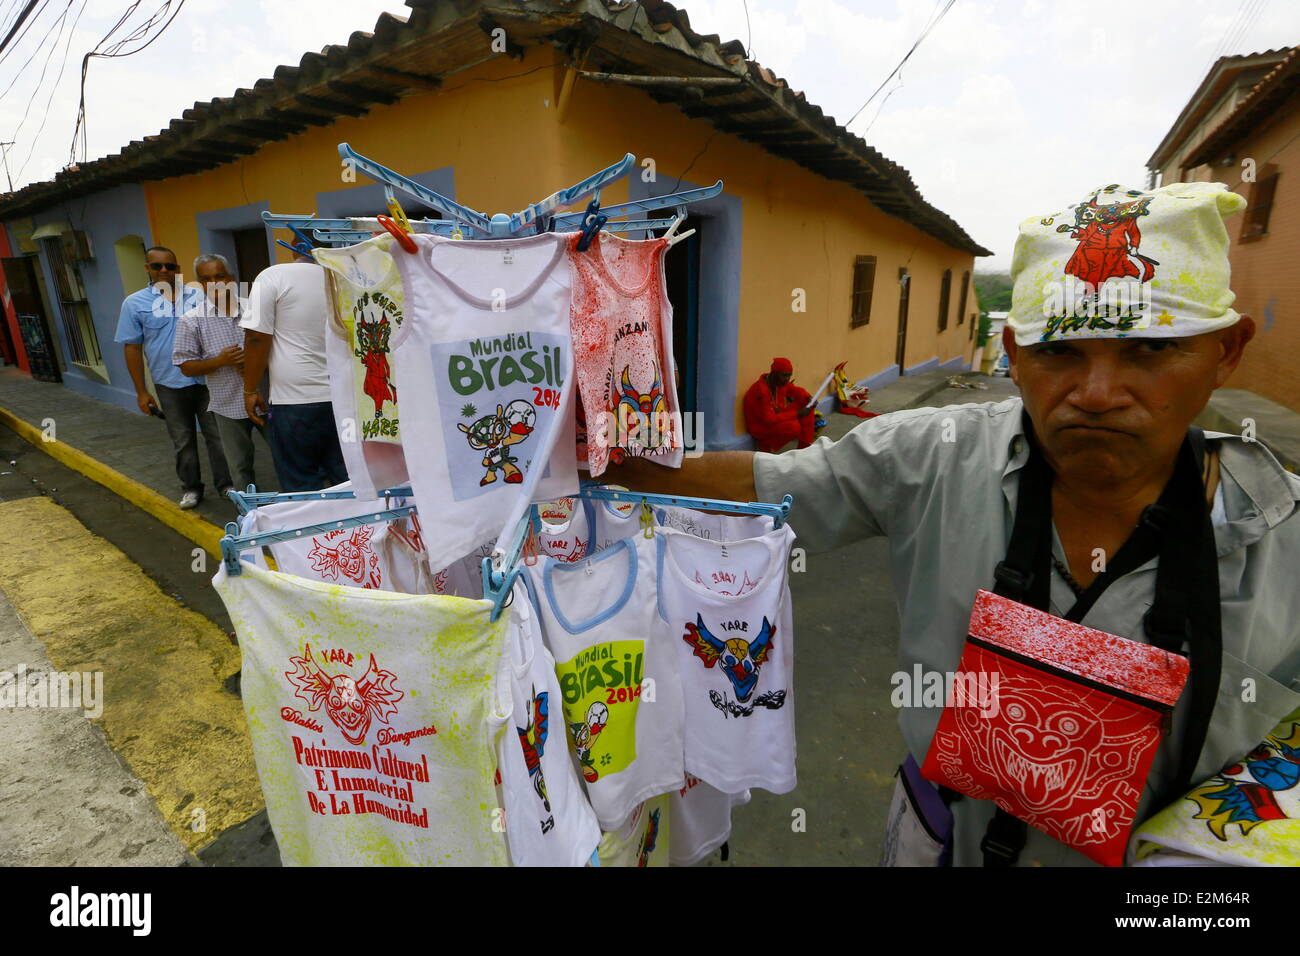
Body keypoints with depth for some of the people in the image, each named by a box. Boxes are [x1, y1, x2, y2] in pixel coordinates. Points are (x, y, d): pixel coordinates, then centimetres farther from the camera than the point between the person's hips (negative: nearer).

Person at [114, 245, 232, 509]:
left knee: (216, 435, 6)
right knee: (183, 441, 9)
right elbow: (132, 348, 3)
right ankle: (191, 488, 22)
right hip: (170, 386, 0)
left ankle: (226, 484, 16)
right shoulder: (135, 303, 2)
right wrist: (141, 391, 0)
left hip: (207, 380, 0)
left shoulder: (199, 296, 4)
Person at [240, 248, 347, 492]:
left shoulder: (273, 277, -4)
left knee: (302, 485, 7)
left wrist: (251, 390, 2)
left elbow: (257, 338, -8)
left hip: (294, 400, -3)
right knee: (345, 480, 10)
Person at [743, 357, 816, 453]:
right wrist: (797, 413, -29)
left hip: (775, 417, 9)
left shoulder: (780, 381, -7)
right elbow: (769, 419, -32)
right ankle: (765, 446, -6)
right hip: (760, 426, -9)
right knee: (794, 426, -31)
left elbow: (796, 390, 11)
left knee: (807, 406, 0)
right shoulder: (761, 391, -31)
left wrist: (809, 398, -11)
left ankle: (805, 445, 4)